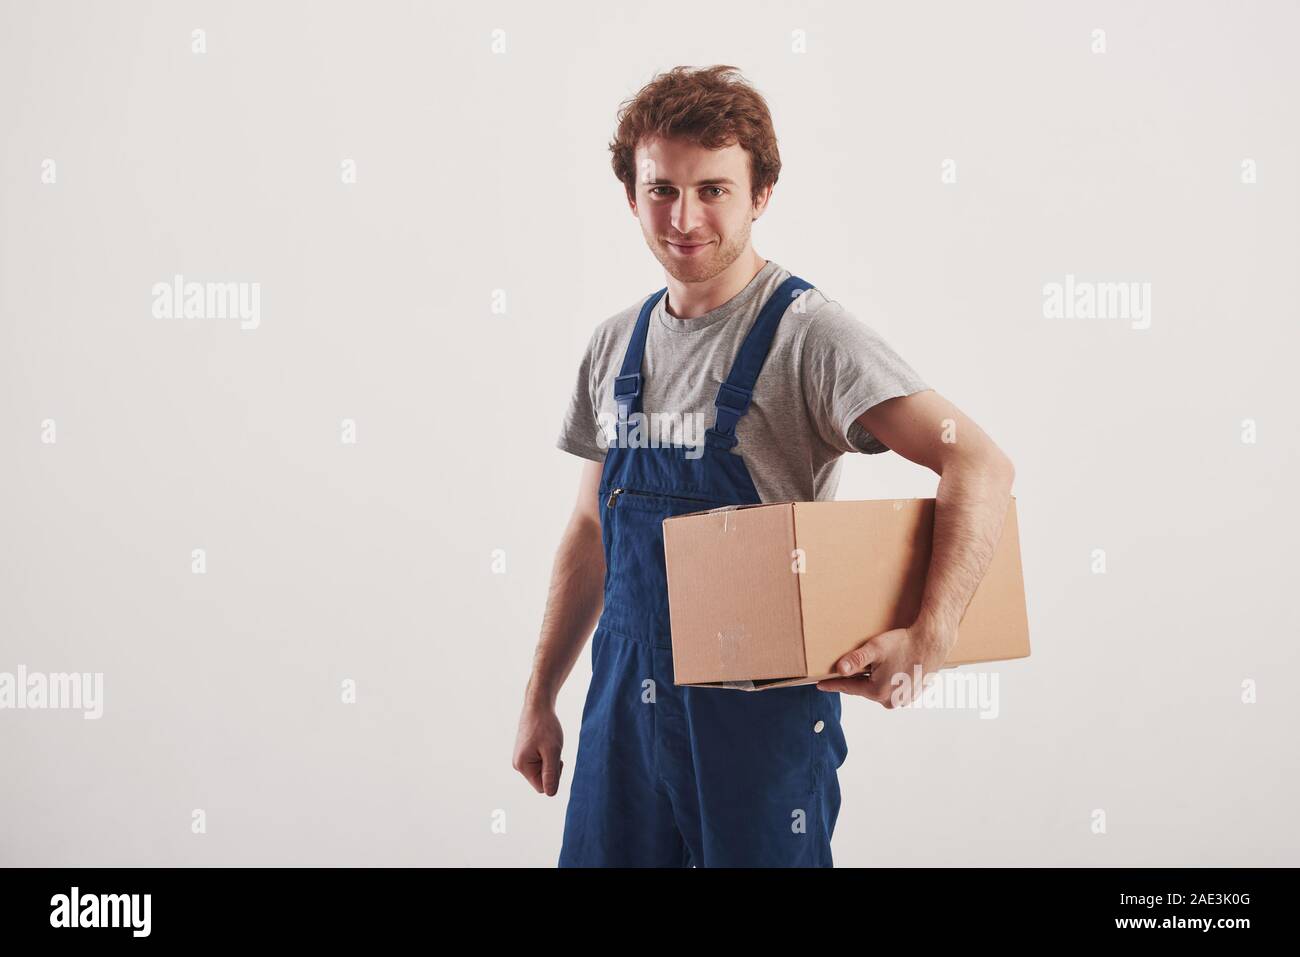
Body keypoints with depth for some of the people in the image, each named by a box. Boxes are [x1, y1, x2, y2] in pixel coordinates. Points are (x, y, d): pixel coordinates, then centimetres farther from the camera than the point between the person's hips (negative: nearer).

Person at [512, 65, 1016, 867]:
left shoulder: (807, 333, -14)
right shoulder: (616, 344, 7)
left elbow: (981, 465, -24)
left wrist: (930, 637, -36)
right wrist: (540, 699, 15)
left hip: (761, 706, -5)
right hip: (625, 697, 6)